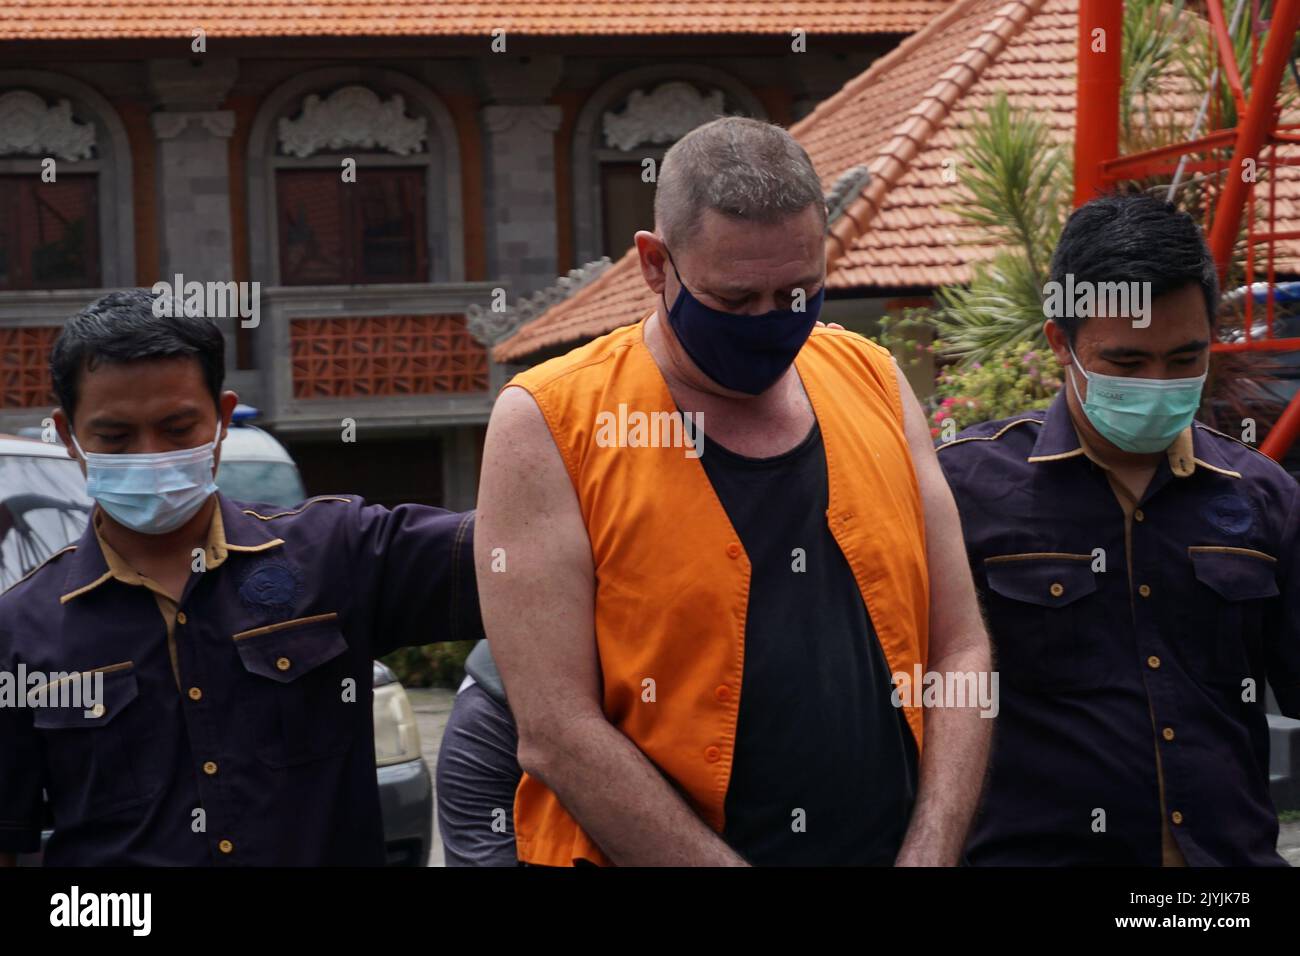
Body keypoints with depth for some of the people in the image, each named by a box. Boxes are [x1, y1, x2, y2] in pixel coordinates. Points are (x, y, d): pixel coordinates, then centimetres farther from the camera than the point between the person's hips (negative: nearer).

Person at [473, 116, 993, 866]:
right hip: (634, 852, -3)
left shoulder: (874, 383, 2)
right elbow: (558, 736, -16)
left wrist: (928, 855, -10)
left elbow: (960, 652, 2)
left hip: (897, 845, 4)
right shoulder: (549, 423, -11)